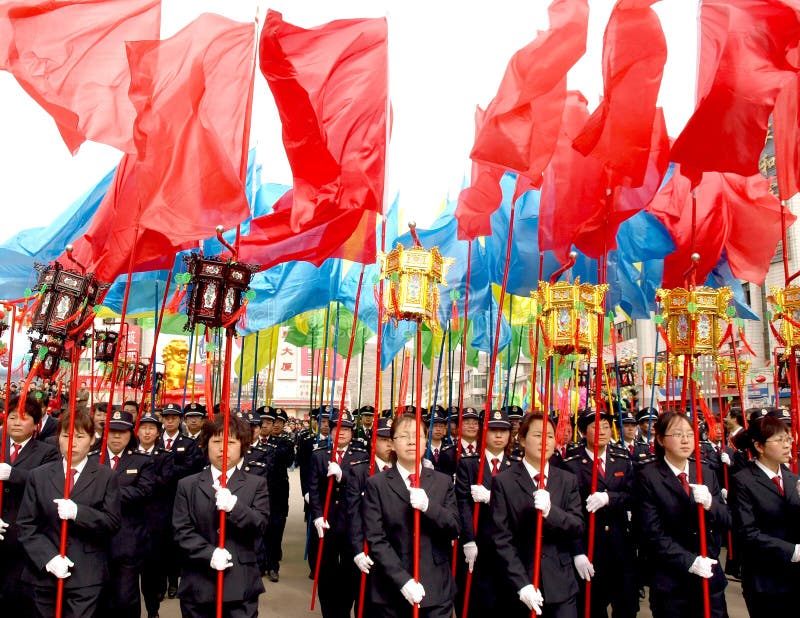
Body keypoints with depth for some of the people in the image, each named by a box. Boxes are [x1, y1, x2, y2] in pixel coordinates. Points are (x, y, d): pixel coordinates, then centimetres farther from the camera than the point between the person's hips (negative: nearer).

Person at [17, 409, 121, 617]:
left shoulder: (106, 477, 2)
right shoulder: (39, 476, 8)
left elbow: (113, 523, -5)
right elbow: (26, 525, 4)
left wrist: (78, 512, -20)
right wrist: (48, 558, -10)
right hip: (44, 573, 2)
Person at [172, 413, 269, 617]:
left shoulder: (256, 485, 5)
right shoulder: (187, 485, 7)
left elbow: (260, 525, -6)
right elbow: (182, 531, 0)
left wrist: (234, 506, -23)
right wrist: (209, 554, -15)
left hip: (241, 585, -1)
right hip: (198, 586, 1)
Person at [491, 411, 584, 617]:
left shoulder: (568, 480, 7)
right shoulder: (504, 482, -4)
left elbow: (578, 527, -2)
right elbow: (502, 539, -7)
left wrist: (550, 511, -20)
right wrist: (522, 584, -14)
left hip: (561, 585, 2)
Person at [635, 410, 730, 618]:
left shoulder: (706, 473, 7)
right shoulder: (648, 477, -8)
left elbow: (726, 522, 3)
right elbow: (652, 533, -11)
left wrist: (710, 504, -16)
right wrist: (689, 561, -18)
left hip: (709, 576, 4)